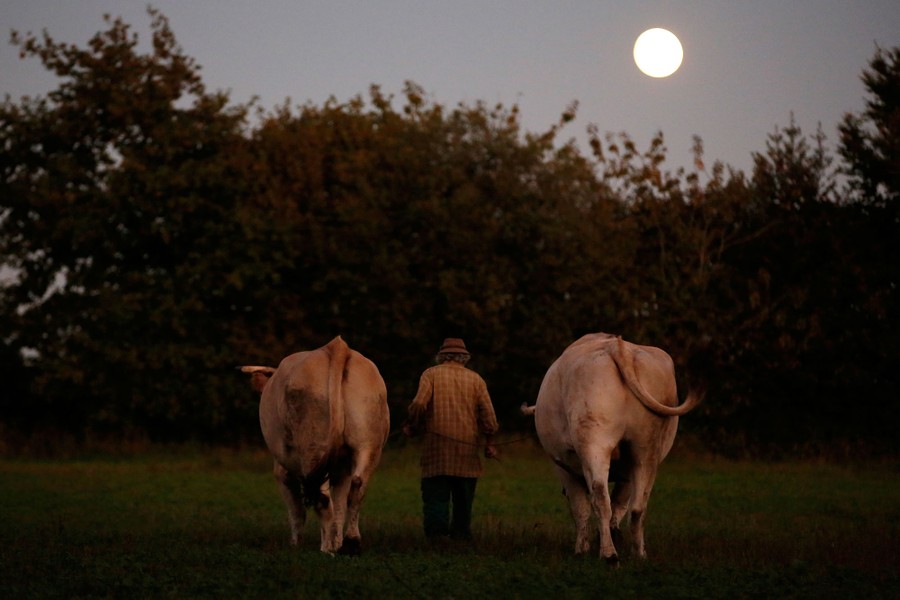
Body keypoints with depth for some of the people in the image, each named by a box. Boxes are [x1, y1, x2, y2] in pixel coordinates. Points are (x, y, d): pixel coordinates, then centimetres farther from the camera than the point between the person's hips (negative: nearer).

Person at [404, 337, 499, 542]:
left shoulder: (431, 374, 4)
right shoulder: (475, 379, 10)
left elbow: (419, 404, -9)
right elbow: (488, 414, 5)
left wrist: (412, 427, 7)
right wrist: (490, 442, 13)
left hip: (436, 447, -2)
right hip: (468, 446, 2)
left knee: (435, 495, -5)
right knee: (464, 498, 11)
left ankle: (437, 531, -18)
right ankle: (461, 532, 11)